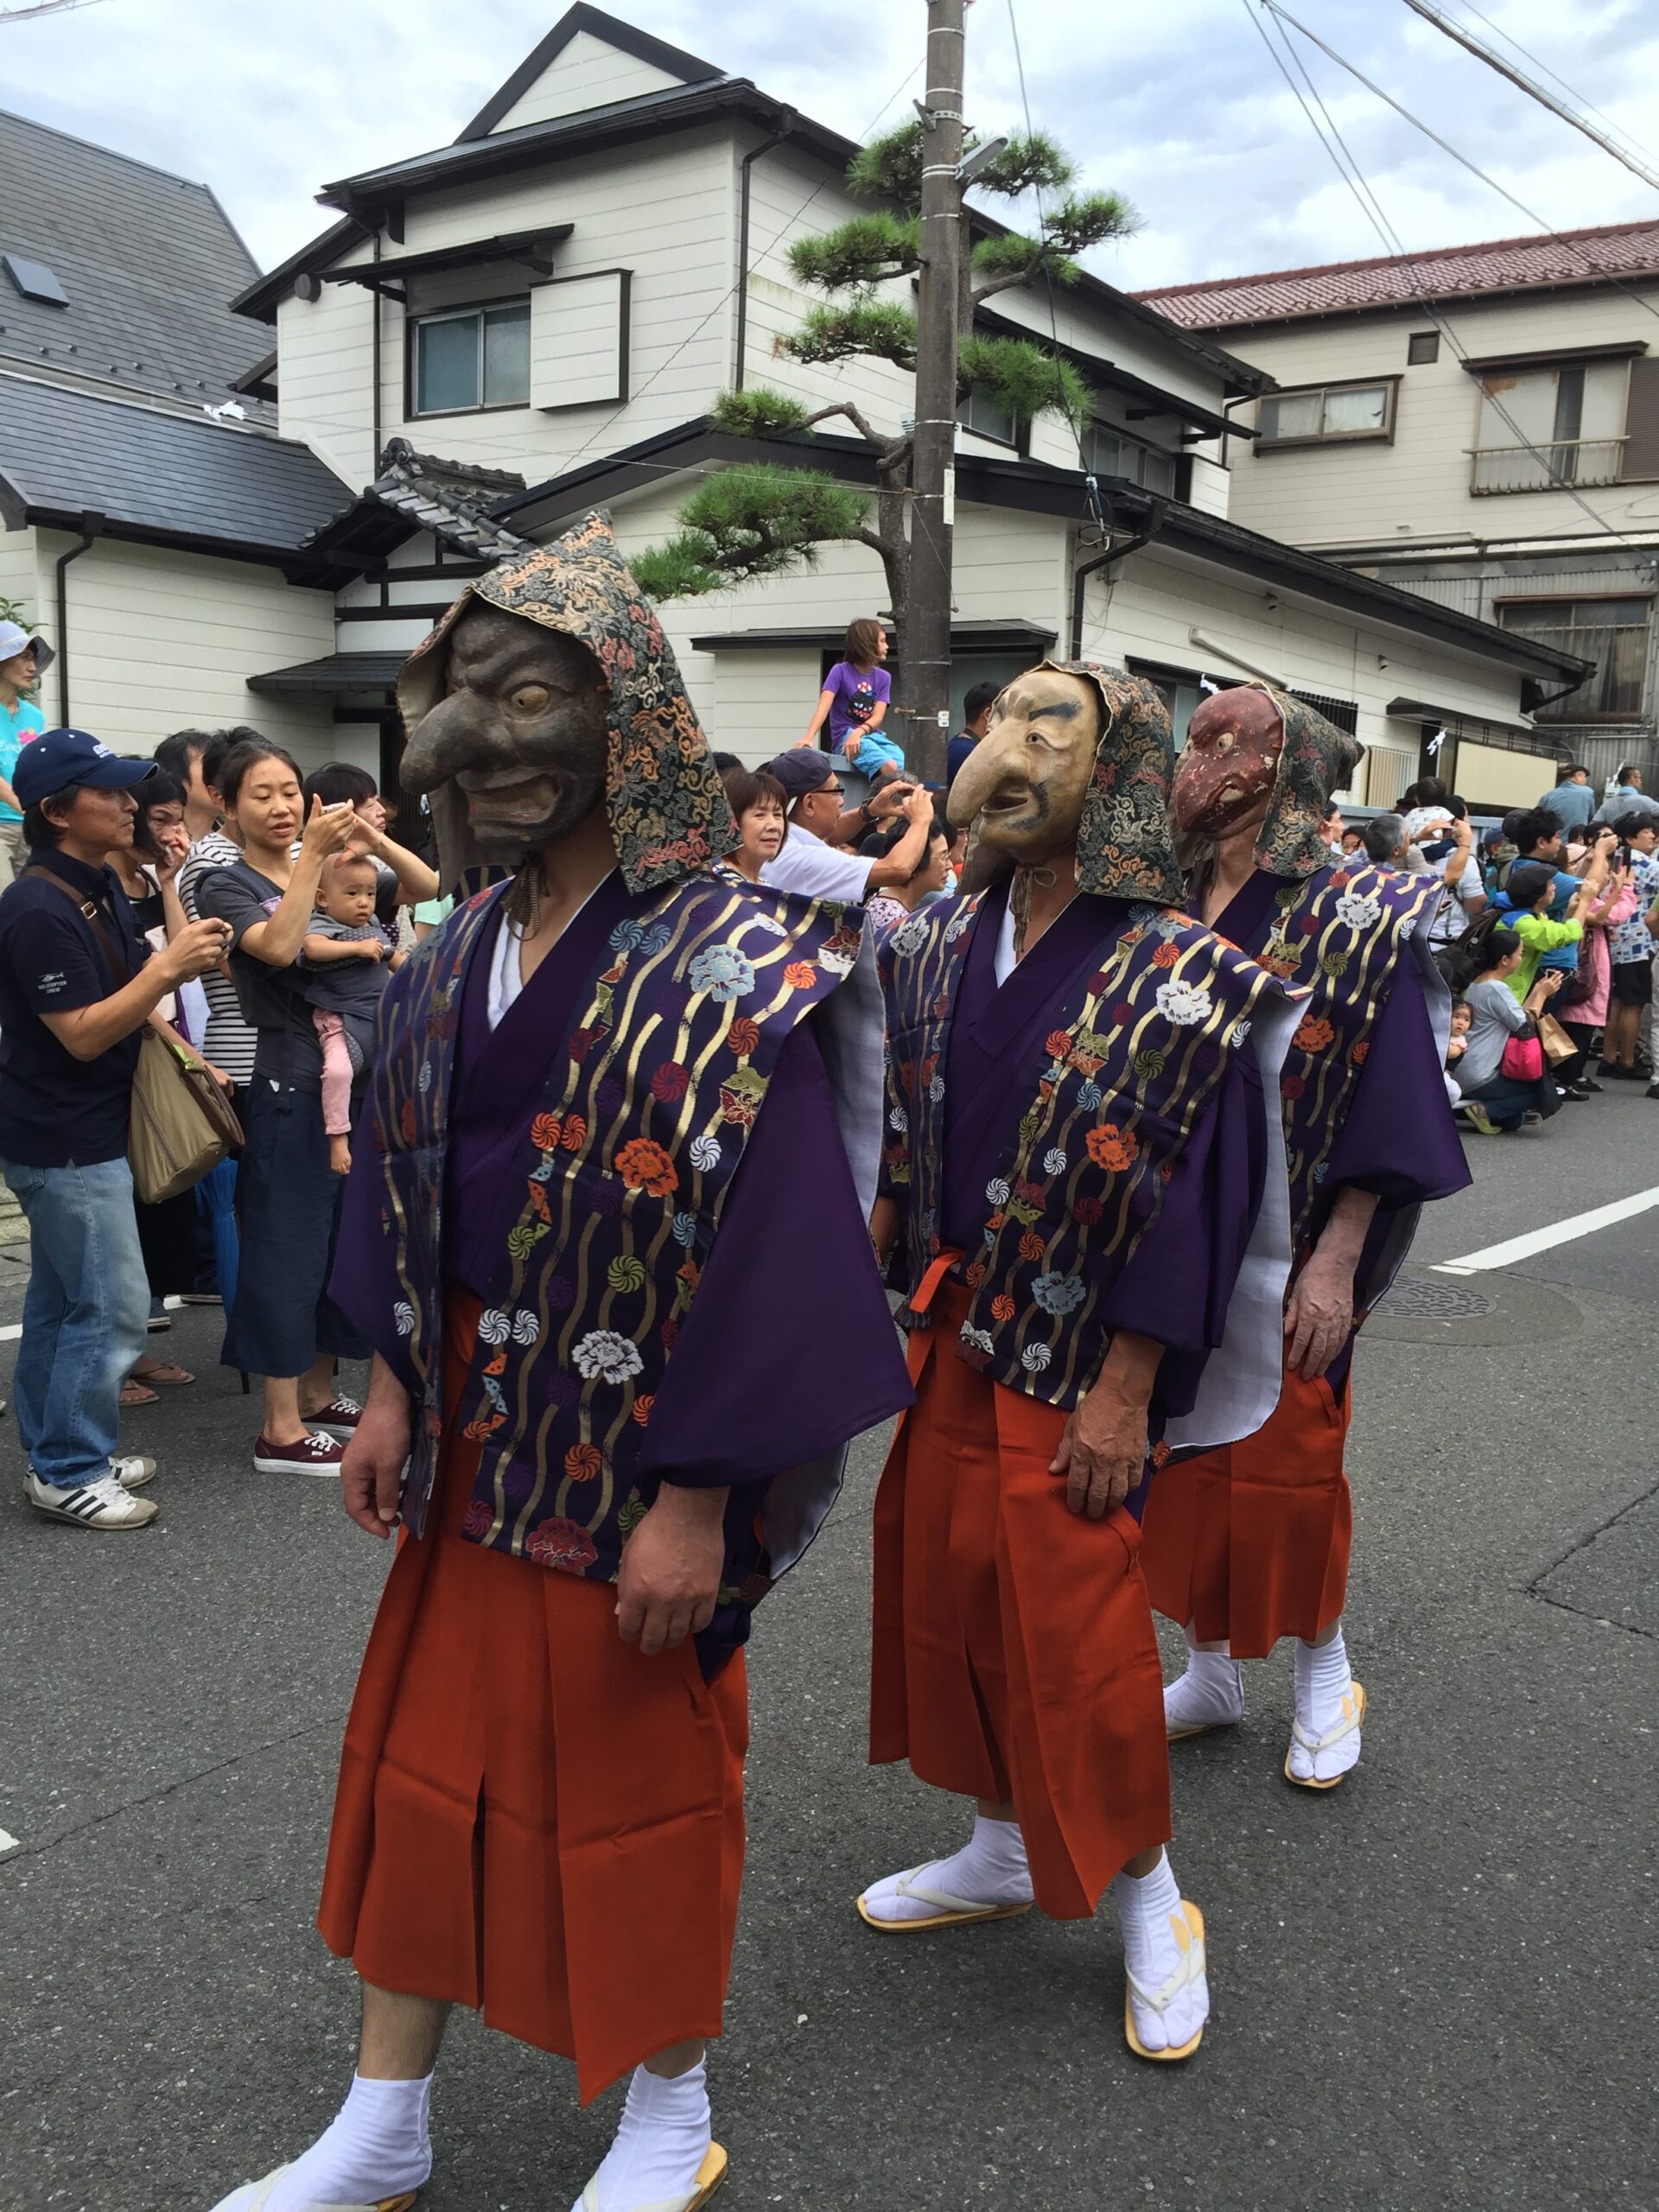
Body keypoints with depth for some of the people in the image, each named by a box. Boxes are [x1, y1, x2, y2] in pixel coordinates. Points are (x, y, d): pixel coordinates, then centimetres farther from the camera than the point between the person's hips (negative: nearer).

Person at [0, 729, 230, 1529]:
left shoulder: (102, 886, 9)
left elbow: (129, 991, 19)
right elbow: (82, 1034, -21)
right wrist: (168, 969, -24)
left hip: (79, 1136, 10)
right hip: (66, 1142, -9)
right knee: (113, 1308, -5)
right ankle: (67, 1472, 7)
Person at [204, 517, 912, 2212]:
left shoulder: (736, 967, -17)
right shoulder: (456, 960, 5)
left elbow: (774, 1252, -19)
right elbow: (407, 1183, 12)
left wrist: (697, 1499, -19)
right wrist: (393, 1385, 8)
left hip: (635, 1447, -6)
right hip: (478, 1429, 7)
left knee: (641, 1762, 11)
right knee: (428, 1741, 16)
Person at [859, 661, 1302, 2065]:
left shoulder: (1179, 977, -15)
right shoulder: (941, 948, 3)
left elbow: (1191, 1207, -15)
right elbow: (900, 1144, 9)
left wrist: (1124, 1394, -16)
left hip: (1072, 1368, -6)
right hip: (947, 1343, 6)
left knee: (1075, 1634, 2)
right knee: (946, 1595, 15)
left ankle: (1148, 1899, 26)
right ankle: (1006, 1848, 37)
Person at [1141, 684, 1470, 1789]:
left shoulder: (1356, 920, -12)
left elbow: (1384, 1115, -13)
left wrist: (1335, 1264, -18)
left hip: (1281, 1256, -5)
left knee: (1285, 1465, 6)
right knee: (1180, 1459, 12)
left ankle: (1325, 1671, 30)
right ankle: (1210, 1670, 30)